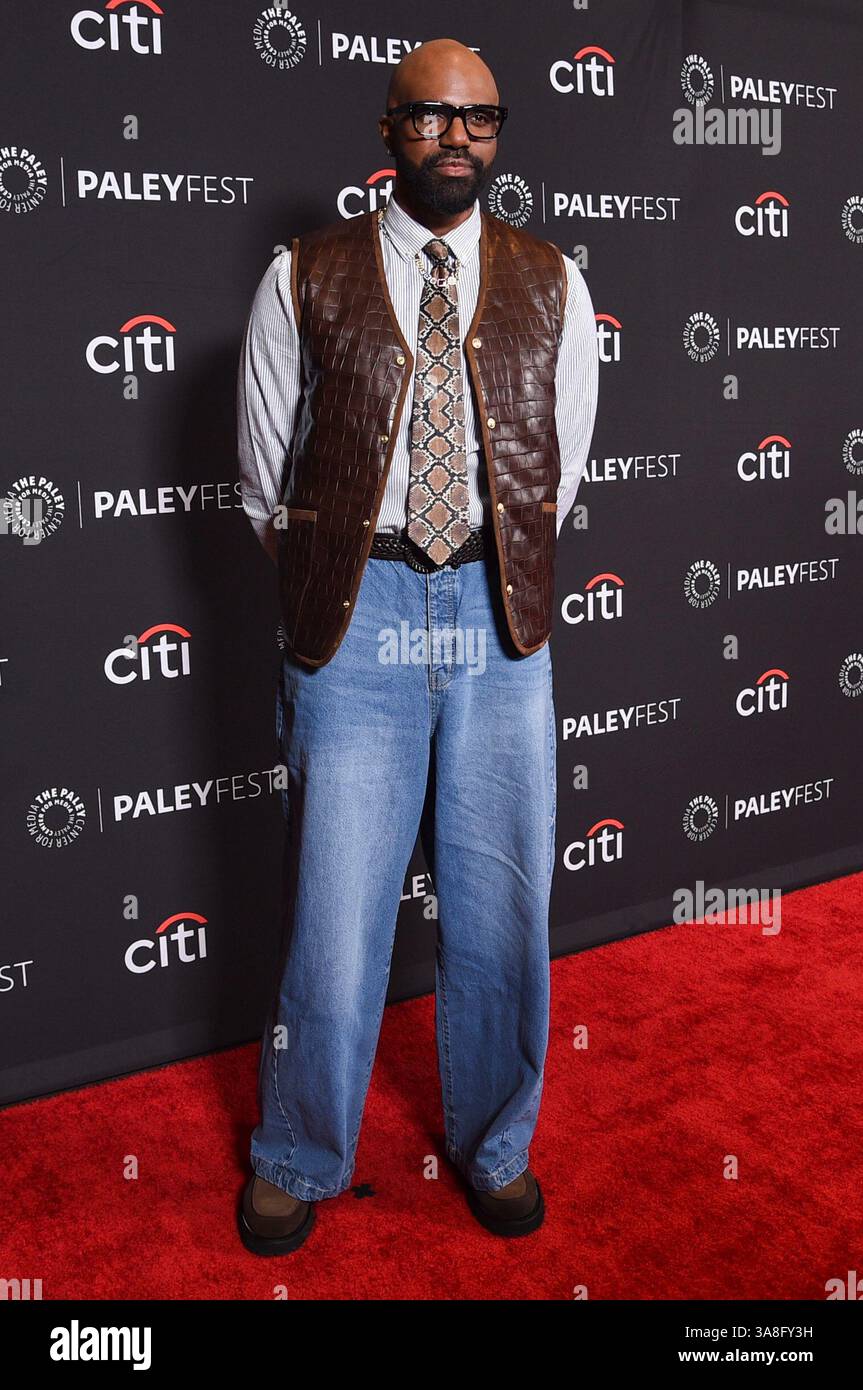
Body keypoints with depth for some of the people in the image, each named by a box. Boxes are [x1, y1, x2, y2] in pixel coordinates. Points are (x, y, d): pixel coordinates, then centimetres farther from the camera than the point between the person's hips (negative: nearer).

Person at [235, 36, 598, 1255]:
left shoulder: (552, 285, 9)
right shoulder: (304, 281, 3)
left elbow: (560, 467, 14)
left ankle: (493, 1149, 33)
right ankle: (299, 1163, 29)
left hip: (500, 615, 2)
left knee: (502, 912, 9)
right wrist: (328, 586, 10)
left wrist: (501, 577, 13)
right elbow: (264, 479, 7)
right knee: (334, 915, 3)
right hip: (355, 611, -2)